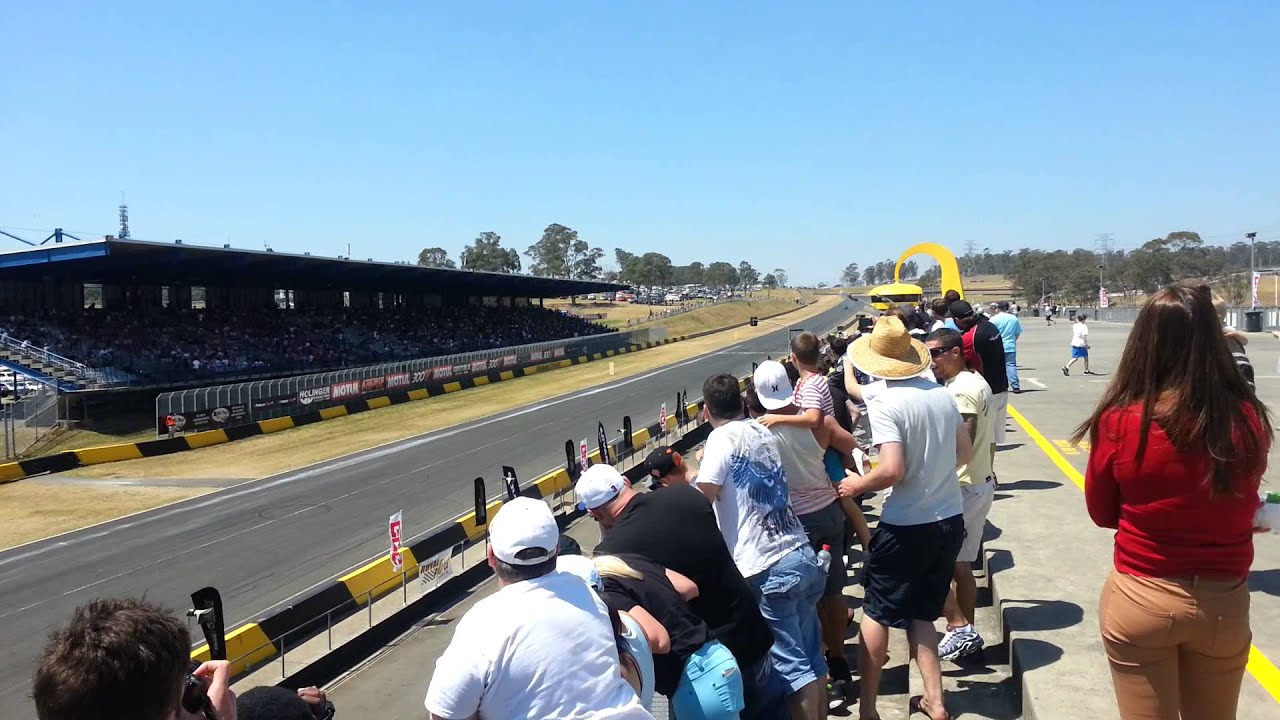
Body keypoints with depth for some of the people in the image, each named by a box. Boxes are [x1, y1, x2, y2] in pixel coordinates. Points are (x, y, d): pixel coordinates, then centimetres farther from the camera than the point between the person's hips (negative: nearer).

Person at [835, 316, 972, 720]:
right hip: (951, 519, 6)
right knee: (920, 613, 20)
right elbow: (965, 453, 12)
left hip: (907, 526, -6)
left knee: (876, 612, 12)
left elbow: (892, 471, -25)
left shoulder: (884, 403, -17)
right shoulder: (942, 394, 1)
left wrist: (858, 484, -7)